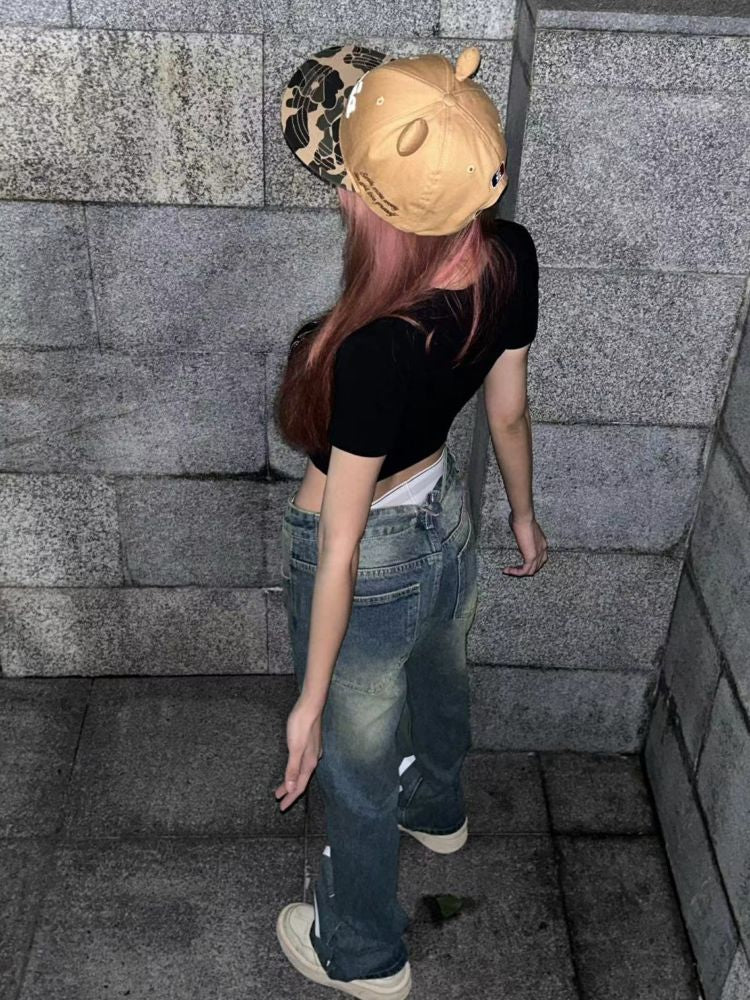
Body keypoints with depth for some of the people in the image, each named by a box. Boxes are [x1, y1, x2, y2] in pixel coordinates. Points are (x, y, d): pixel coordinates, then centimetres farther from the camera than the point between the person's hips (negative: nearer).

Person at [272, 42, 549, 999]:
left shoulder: (377, 346, -39)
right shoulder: (511, 255, -18)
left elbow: (341, 549, -28)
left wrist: (310, 701, -14)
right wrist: (523, 514, 17)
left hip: (373, 563, -7)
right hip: (446, 514, 7)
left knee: (355, 770, 20)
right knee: (438, 685, 36)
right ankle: (437, 810, 70)